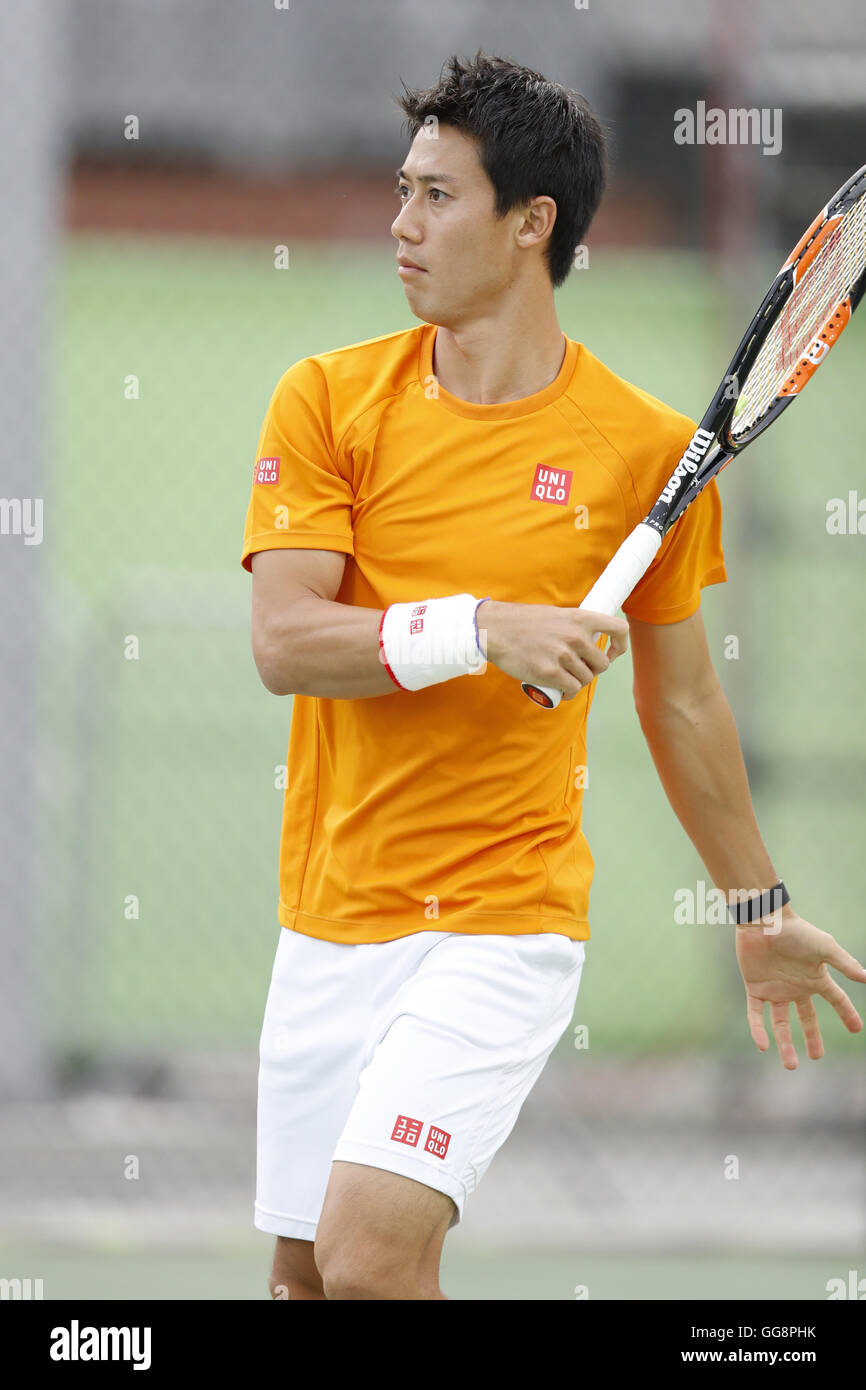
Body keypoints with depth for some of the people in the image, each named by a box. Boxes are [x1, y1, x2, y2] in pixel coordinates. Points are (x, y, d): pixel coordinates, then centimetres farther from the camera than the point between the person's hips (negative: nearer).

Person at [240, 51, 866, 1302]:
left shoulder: (645, 448, -3)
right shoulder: (328, 400, 1)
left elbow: (682, 702, 10)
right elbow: (284, 644, -10)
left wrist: (759, 910, 18)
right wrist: (481, 629, -23)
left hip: (506, 923, -3)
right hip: (331, 917, 3)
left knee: (371, 1252, -21)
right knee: (303, 1271, 8)